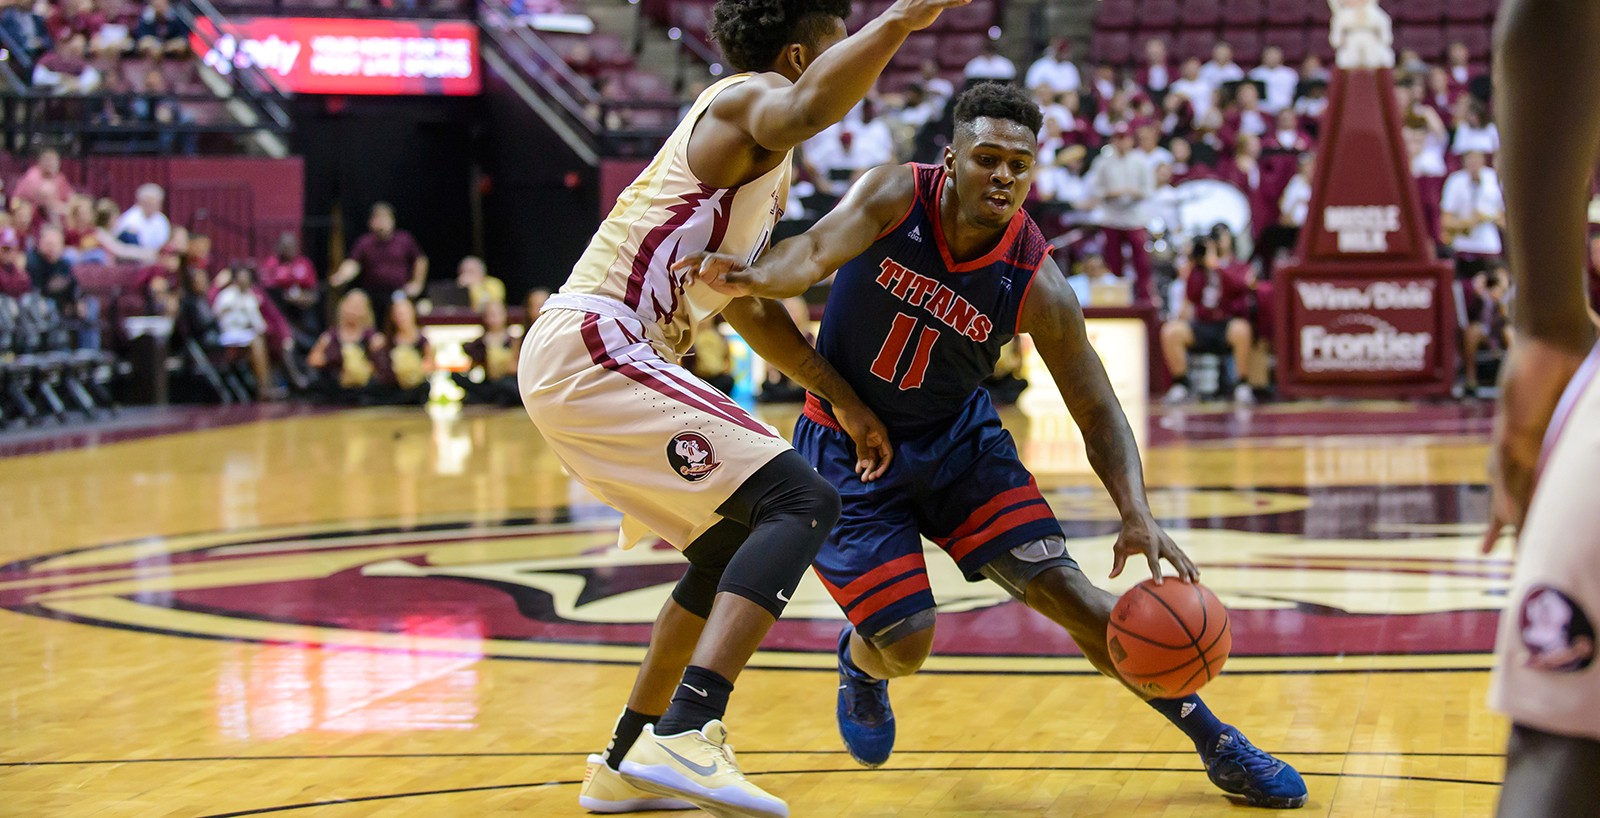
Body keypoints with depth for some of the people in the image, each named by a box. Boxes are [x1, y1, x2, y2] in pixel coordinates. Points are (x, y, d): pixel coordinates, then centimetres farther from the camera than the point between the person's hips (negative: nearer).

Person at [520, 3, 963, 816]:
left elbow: (747, 304, 33)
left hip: (570, 363, 11)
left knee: (733, 544, 24)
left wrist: (845, 400, 30)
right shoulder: (746, 99, -5)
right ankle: (685, 737, -31)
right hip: (594, 351, -11)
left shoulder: (764, 169, 25)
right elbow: (805, 110, -32)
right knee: (800, 501, -19)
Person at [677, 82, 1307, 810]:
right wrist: (753, 276, -64)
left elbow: (1098, 412, -14)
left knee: (1064, 588, -9)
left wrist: (1137, 517, -29)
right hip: (849, 443, -1)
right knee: (903, 645, -9)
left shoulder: (1036, 287, -20)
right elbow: (817, 251, -40)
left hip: (957, 437, 1)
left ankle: (1218, 746, 5)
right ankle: (860, 666, 32)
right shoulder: (895, 198, -23)